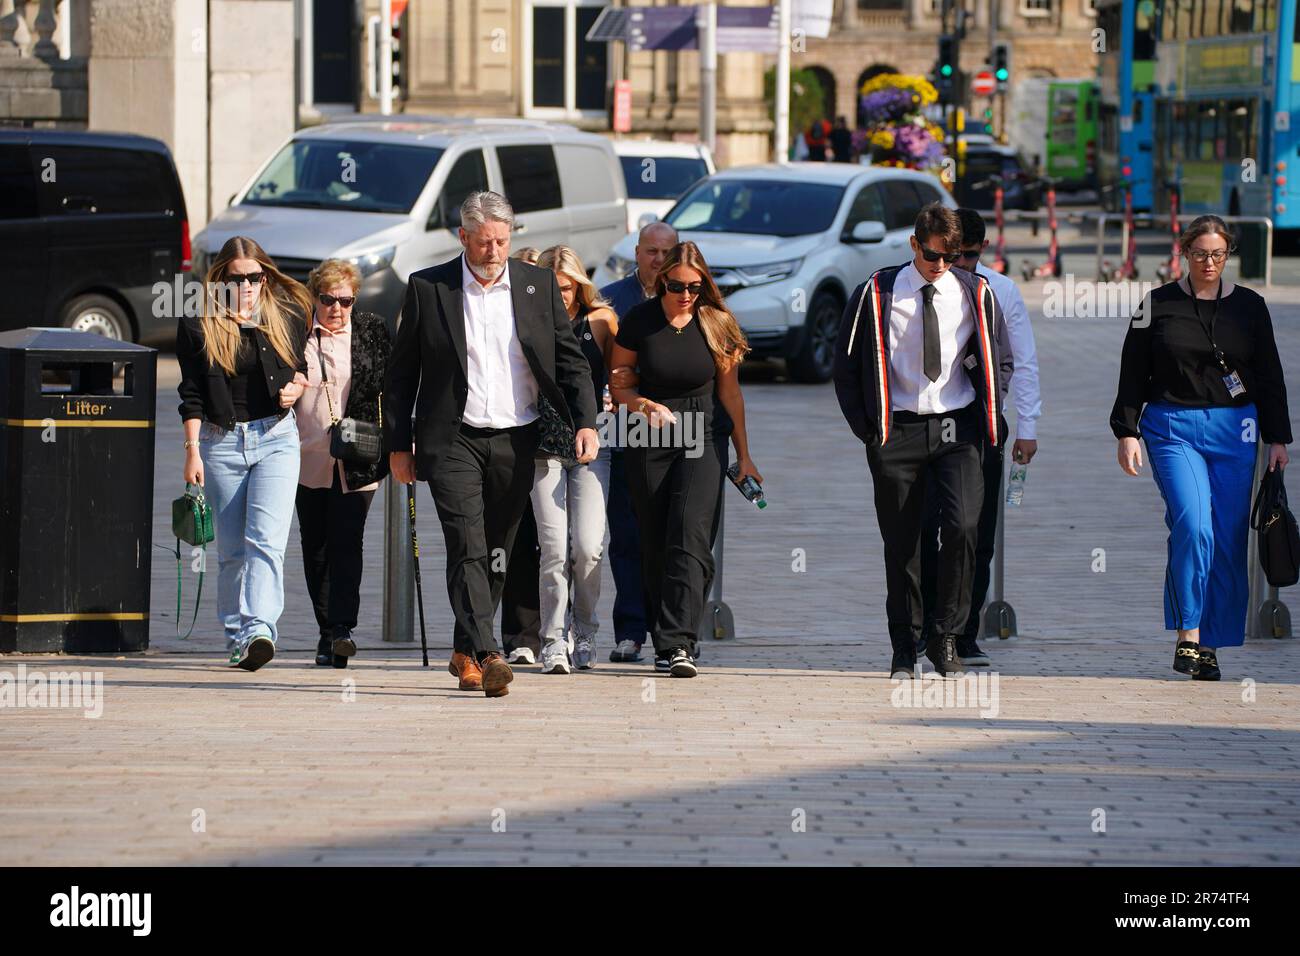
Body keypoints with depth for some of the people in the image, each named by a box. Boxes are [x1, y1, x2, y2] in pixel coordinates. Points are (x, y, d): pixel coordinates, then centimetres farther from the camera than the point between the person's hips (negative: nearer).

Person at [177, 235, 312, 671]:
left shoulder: (287, 317, 6)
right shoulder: (199, 325, 1)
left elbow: (300, 368, 21)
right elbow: (192, 393, 1)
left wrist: (296, 387, -1)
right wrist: (192, 448, -6)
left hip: (276, 437, 0)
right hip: (221, 441, 0)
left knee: (266, 540, -16)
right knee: (232, 549, 5)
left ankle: (259, 630, -27)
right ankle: (236, 638, 13)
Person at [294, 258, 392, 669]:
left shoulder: (372, 332, 5)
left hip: (357, 463, -2)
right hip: (308, 462, 2)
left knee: (346, 543, -12)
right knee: (315, 550, 7)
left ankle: (341, 630, -16)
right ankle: (328, 631, 17)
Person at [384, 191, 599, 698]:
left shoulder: (540, 286, 5)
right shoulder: (427, 289, 0)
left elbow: (571, 361, 6)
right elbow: (402, 371, 5)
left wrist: (586, 423, -7)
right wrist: (398, 444, 3)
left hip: (515, 442, 3)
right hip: (453, 441, -3)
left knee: (496, 552, 8)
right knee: (468, 547, -15)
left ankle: (465, 654, 23)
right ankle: (486, 656, -25)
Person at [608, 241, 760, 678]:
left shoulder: (717, 325, 0)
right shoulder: (639, 322, -4)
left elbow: (730, 392, 10)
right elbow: (617, 385, 5)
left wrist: (744, 456, 14)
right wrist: (645, 405, -16)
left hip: (700, 441, -1)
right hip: (649, 444, 1)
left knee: (690, 535, -17)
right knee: (656, 545, 3)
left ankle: (678, 642, -26)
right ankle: (664, 640, 15)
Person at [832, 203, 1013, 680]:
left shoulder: (975, 294, 4)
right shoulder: (877, 295, -1)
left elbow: (1000, 360, 16)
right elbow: (846, 365, 6)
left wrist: (988, 418, 6)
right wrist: (866, 427, 0)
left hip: (957, 428, 1)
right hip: (898, 428, -1)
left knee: (962, 527, -17)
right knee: (900, 542, 2)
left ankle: (946, 637, -5)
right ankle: (904, 650, 11)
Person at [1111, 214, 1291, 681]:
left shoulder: (1249, 306, 10)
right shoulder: (1158, 305, 5)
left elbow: (1269, 378, 13)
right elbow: (1133, 375, 7)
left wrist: (1277, 439, 8)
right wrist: (1127, 432, 0)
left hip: (1234, 432, 2)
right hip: (1172, 429, -2)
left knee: (1228, 538, 0)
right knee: (1193, 525, -21)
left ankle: (1212, 645, 10)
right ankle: (1188, 637, -16)